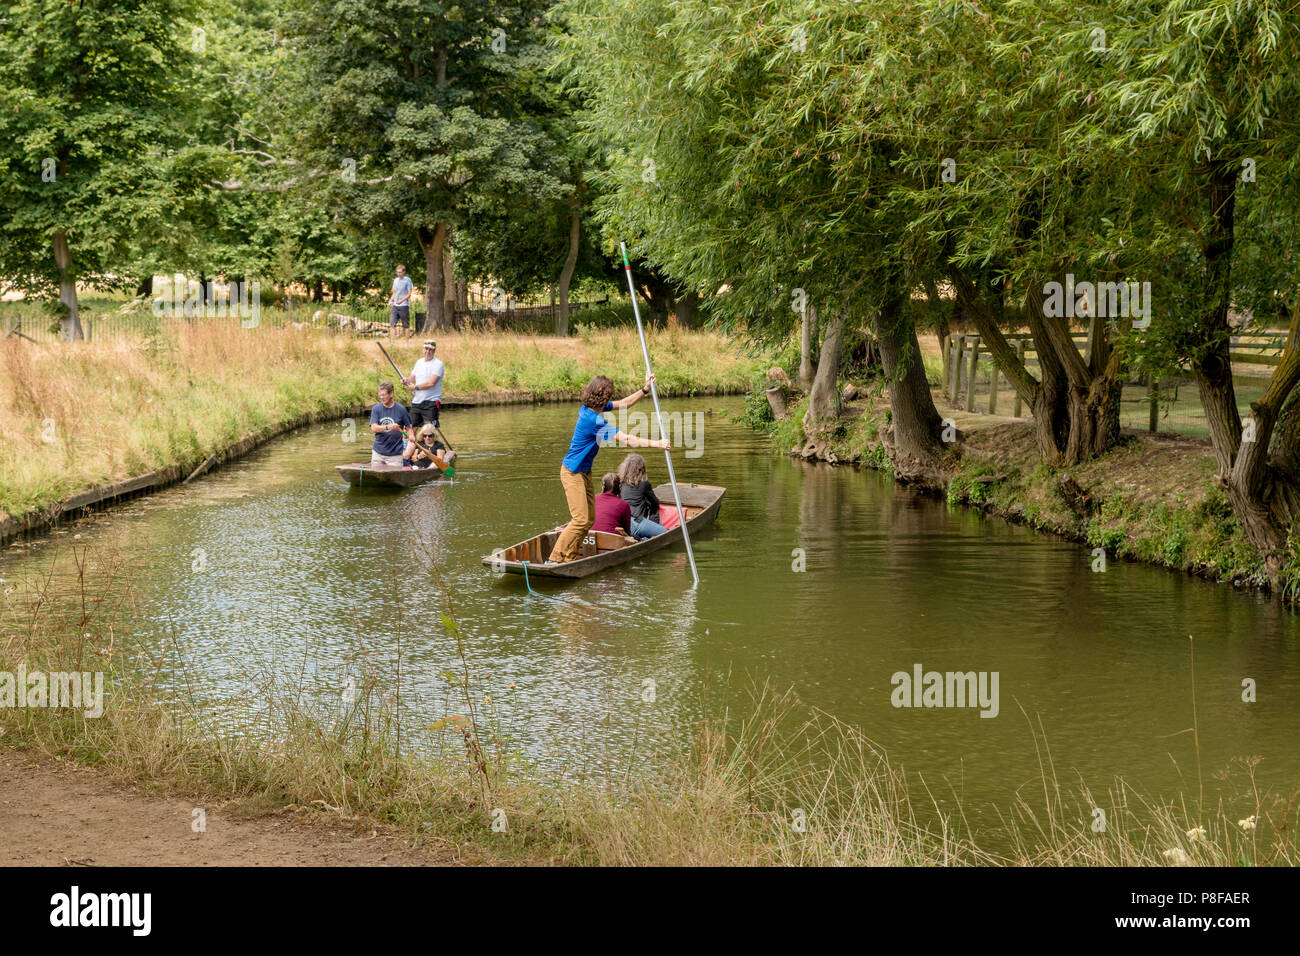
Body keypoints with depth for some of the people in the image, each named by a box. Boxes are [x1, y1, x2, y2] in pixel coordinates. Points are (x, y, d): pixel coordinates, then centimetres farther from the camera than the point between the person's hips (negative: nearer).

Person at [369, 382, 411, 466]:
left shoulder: (401, 409, -1)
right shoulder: (376, 409, 3)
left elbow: (408, 427, 8)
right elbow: (374, 428, -10)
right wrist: (388, 427, -27)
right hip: (378, 452, 2)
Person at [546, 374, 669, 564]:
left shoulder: (589, 409, 2)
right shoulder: (594, 420, -26)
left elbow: (623, 404, 14)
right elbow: (626, 440, -26)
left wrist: (645, 389, 4)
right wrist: (657, 444, -23)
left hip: (584, 472, 10)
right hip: (573, 473, -10)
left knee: (589, 519, 10)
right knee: (581, 520, -14)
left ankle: (570, 558, 15)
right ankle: (554, 559, -10)